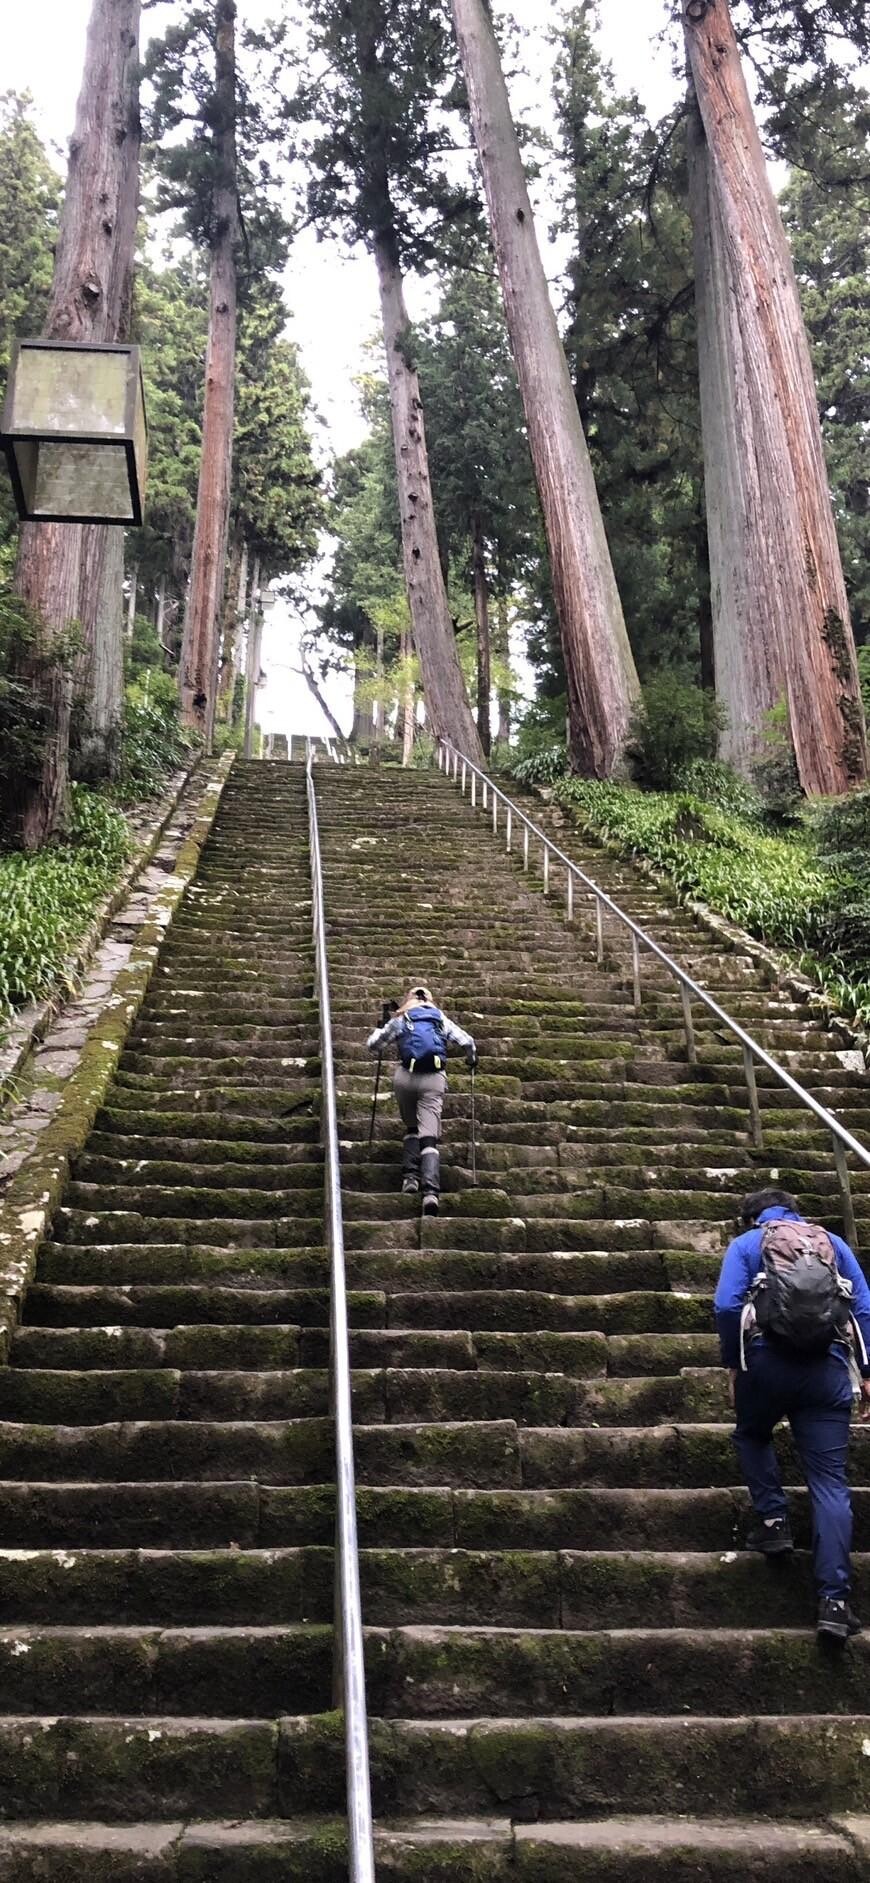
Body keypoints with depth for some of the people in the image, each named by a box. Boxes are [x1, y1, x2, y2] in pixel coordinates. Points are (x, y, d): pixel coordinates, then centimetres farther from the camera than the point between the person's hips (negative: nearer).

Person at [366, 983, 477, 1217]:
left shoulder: (400, 1021, 15)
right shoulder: (442, 1020, 17)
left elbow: (372, 1045, 16)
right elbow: (468, 1043, 10)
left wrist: (383, 1024, 34)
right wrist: (472, 1059, 32)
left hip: (406, 1077, 0)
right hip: (434, 1079, 0)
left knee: (411, 1129, 22)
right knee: (429, 1136, -8)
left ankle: (410, 1177, 3)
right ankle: (431, 1191, -25)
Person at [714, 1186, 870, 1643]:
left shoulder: (746, 1243, 11)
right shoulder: (832, 1242, 18)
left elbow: (727, 1305, -4)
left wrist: (733, 1364, 5)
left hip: (768, 1360, -1)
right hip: (829, 1368, 1)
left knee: (752, 1435, 30)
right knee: (829, 1481, 2)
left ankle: (772, 1520, 17)